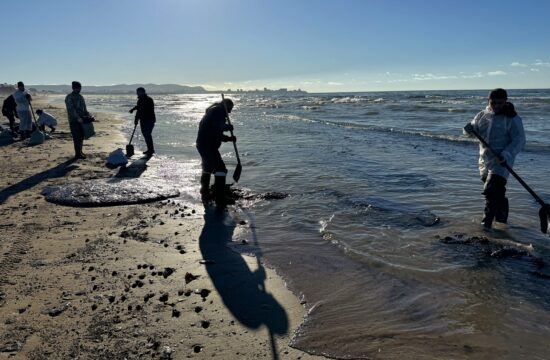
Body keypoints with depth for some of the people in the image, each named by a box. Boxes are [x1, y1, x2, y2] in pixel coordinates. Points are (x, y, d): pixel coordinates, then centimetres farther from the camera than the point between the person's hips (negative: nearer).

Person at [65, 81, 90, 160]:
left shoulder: (80, 97, 16)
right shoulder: (69, 97, -8)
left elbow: (83, 107, 22)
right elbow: (71, 109, -17)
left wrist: (87, 114, 5)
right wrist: (77, 118, -24)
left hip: (81, 119, 8)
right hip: (74, 120, -7)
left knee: (81, 136, 10)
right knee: (77, 137, -9)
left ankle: (80, 152, 21)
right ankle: (78, 154, -7)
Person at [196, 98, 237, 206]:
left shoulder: (212, 111, 25)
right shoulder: (219, 110, -8)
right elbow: (218, 127, -25)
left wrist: (229, 138, 13)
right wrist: (229, 127, -7)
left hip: (202, 144, 11)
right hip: (208, 146, -11)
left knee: (207, 169, 26)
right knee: (220, 169, -11)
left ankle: (205, 193, 39)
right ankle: (220, 198, -12)